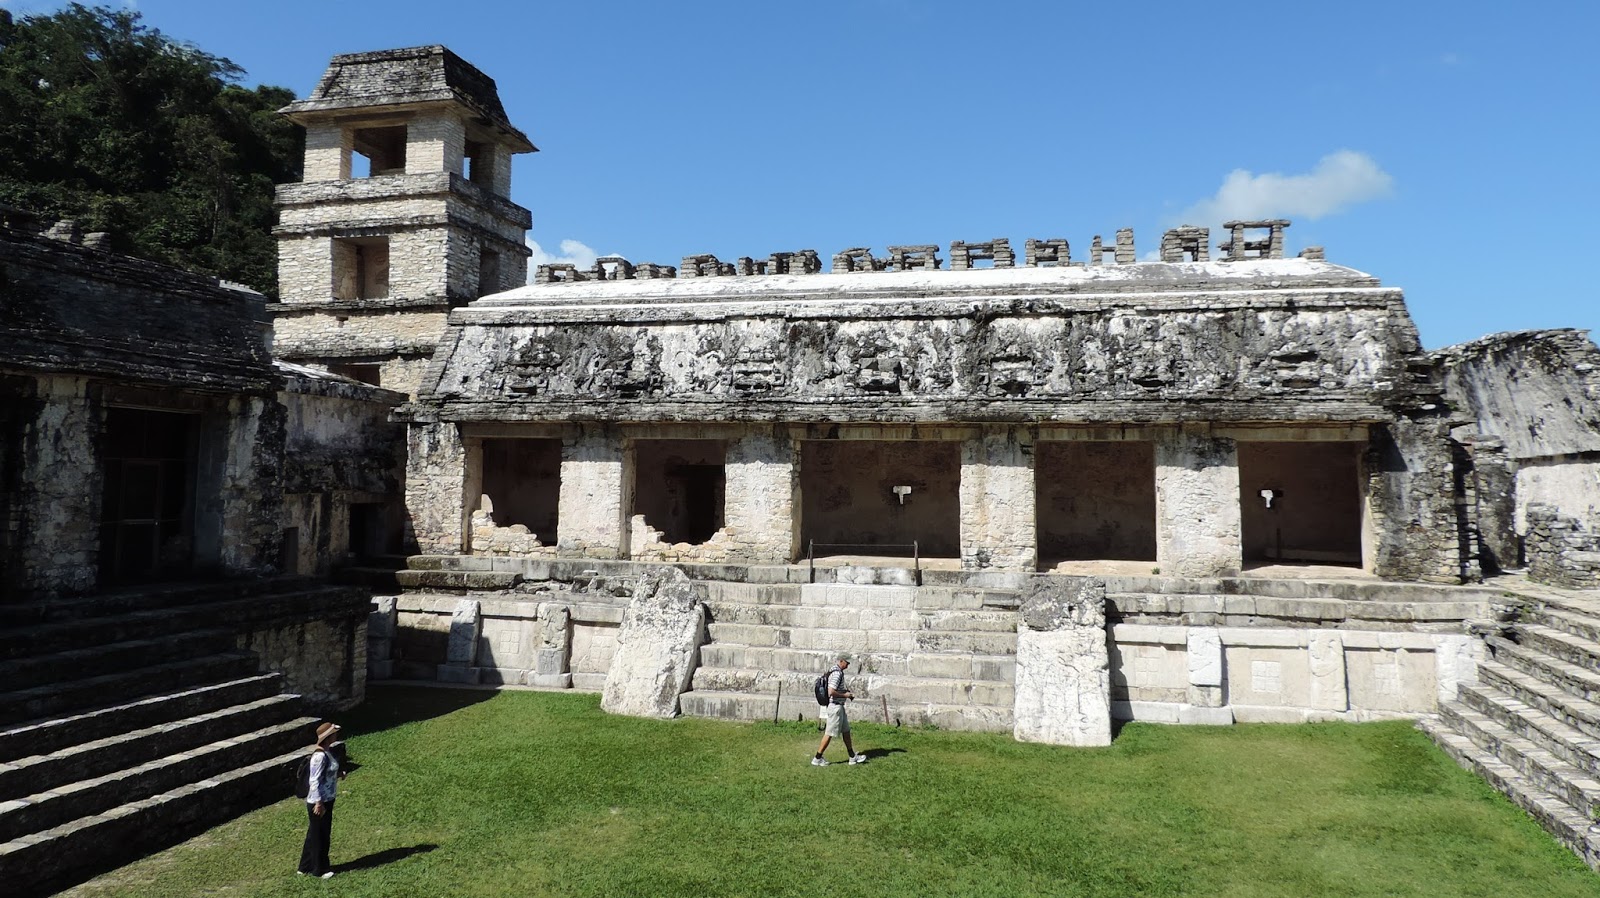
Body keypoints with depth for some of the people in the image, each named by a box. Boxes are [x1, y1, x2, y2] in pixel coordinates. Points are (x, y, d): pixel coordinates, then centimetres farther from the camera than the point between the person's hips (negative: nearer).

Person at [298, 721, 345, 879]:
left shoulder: (328, 751, 4)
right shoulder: (320, 756, -25)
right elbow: (315, 781, -24)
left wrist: (338, 774, 0)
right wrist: (318, 803, -22)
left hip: (327, 799, 9)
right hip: (319, 802, -9)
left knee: (315, 833, 20)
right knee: (319, 835, 7)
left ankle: (306, 867, 32)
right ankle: (319, 869, 22)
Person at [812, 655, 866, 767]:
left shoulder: (835, 671, 12)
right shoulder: (837, 673, -21)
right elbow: (831, 692, -28)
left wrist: (846, 691, 12)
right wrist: (845, 695, -16)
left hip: (839, 706, 11)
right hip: (835, 706, -11)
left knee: (846, 731, 16)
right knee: (830, 733, -3)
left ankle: (852, 757, 24)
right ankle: (817, 758, 5)